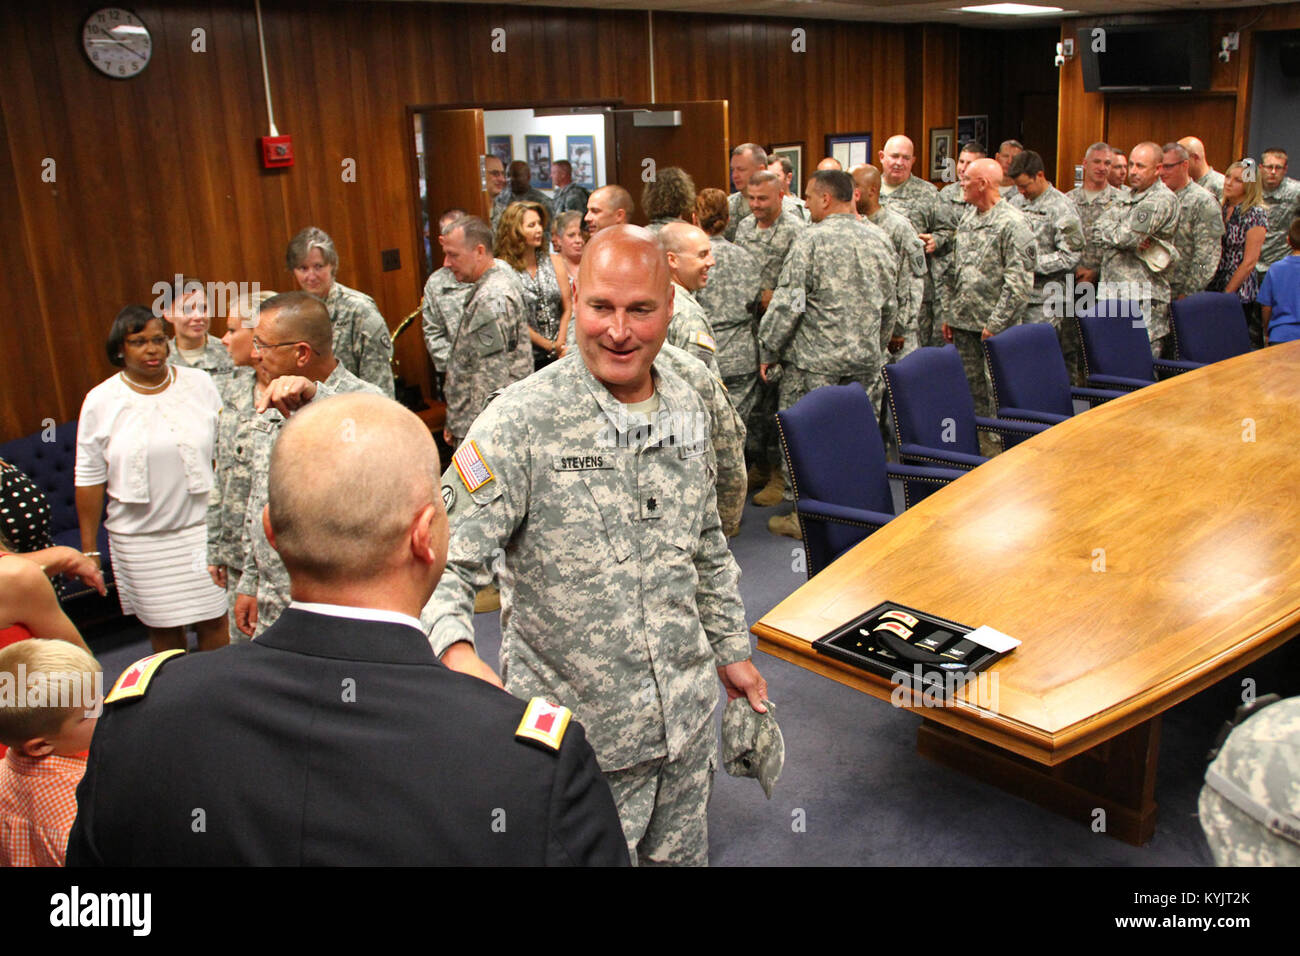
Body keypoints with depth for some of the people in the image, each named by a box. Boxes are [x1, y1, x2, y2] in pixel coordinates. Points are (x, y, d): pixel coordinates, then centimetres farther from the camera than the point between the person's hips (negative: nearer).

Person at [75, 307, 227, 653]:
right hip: (140, 538, 0)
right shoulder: (100, 402, 0)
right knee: (163, 627, 8)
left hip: (203, 527, 0)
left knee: (214, 622, 1)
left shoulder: (199, 384, 1)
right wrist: (88, 550, 3)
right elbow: (89, 480, 2)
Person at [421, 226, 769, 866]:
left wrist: (732, 648, 18)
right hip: (576, 739, -5)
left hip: (688, 717, 6)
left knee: (682, 853, 23)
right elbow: (440, 563, -21)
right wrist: (455, 651, -40)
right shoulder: (521, 422, -18)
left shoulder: (687, 408, 2)